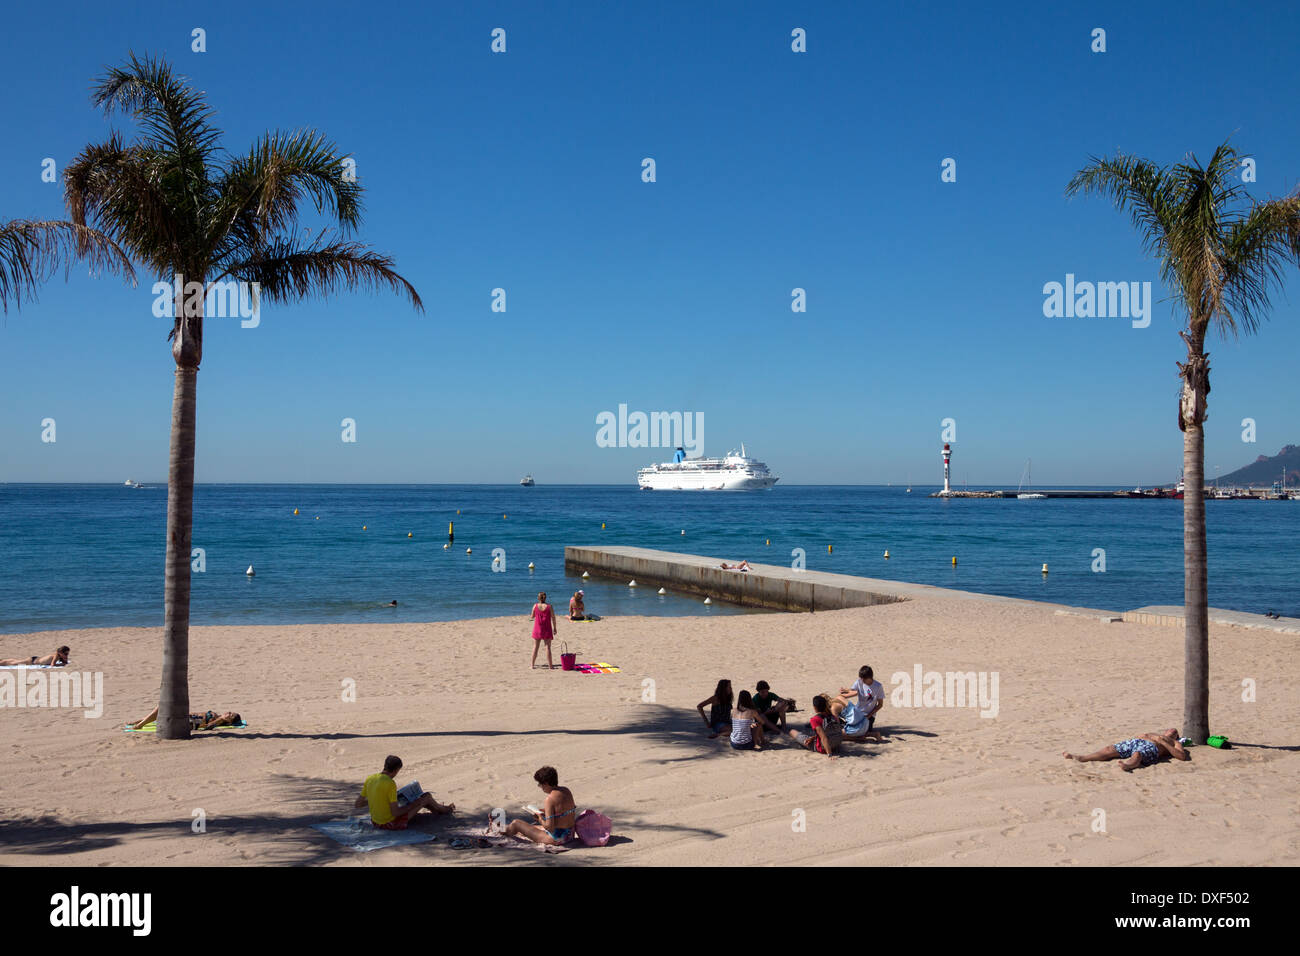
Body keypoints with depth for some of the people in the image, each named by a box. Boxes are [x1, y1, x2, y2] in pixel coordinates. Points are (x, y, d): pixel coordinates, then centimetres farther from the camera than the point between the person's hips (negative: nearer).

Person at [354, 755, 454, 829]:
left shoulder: (369, 778, -5)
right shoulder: (390, 784, -26)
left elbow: (357, 805, 1)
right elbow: (395, 812, -24)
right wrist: (411, 806, -7)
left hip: (375, 822, 7)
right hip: (390, 824, -7)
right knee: (427, 797, 8)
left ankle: (435, 809, 52)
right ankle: (444, 809, 40)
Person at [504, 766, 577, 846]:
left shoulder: (550, 799, -23)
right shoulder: (566, 791, 2)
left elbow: (549, 826, -23)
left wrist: (540, 819, -5)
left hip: (556, 838, -8)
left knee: (515, 823, 9)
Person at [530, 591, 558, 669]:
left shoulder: (535, 606, -5)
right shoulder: (549, 606, -8)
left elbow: (532, 616, 8)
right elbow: (553, 618, -6)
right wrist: (555, 628, 4)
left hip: (537, 629, 1)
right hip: (547, 629, -1)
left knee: (535, 647, 11)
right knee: (548, 647, 2)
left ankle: (533, 665, 14)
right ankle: (550, 666, 1)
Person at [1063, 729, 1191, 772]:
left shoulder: (1174, 742, 28)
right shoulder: (1153, 734, 45)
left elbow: (1182, 756, 9)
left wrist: (1163, 742, 1)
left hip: (1150, 746, -5)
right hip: (1134, 741, 5)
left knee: (1137, 755, -41)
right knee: (1110, 749, -20)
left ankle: (1126, 766, -74)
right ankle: (1079, 757, -39)